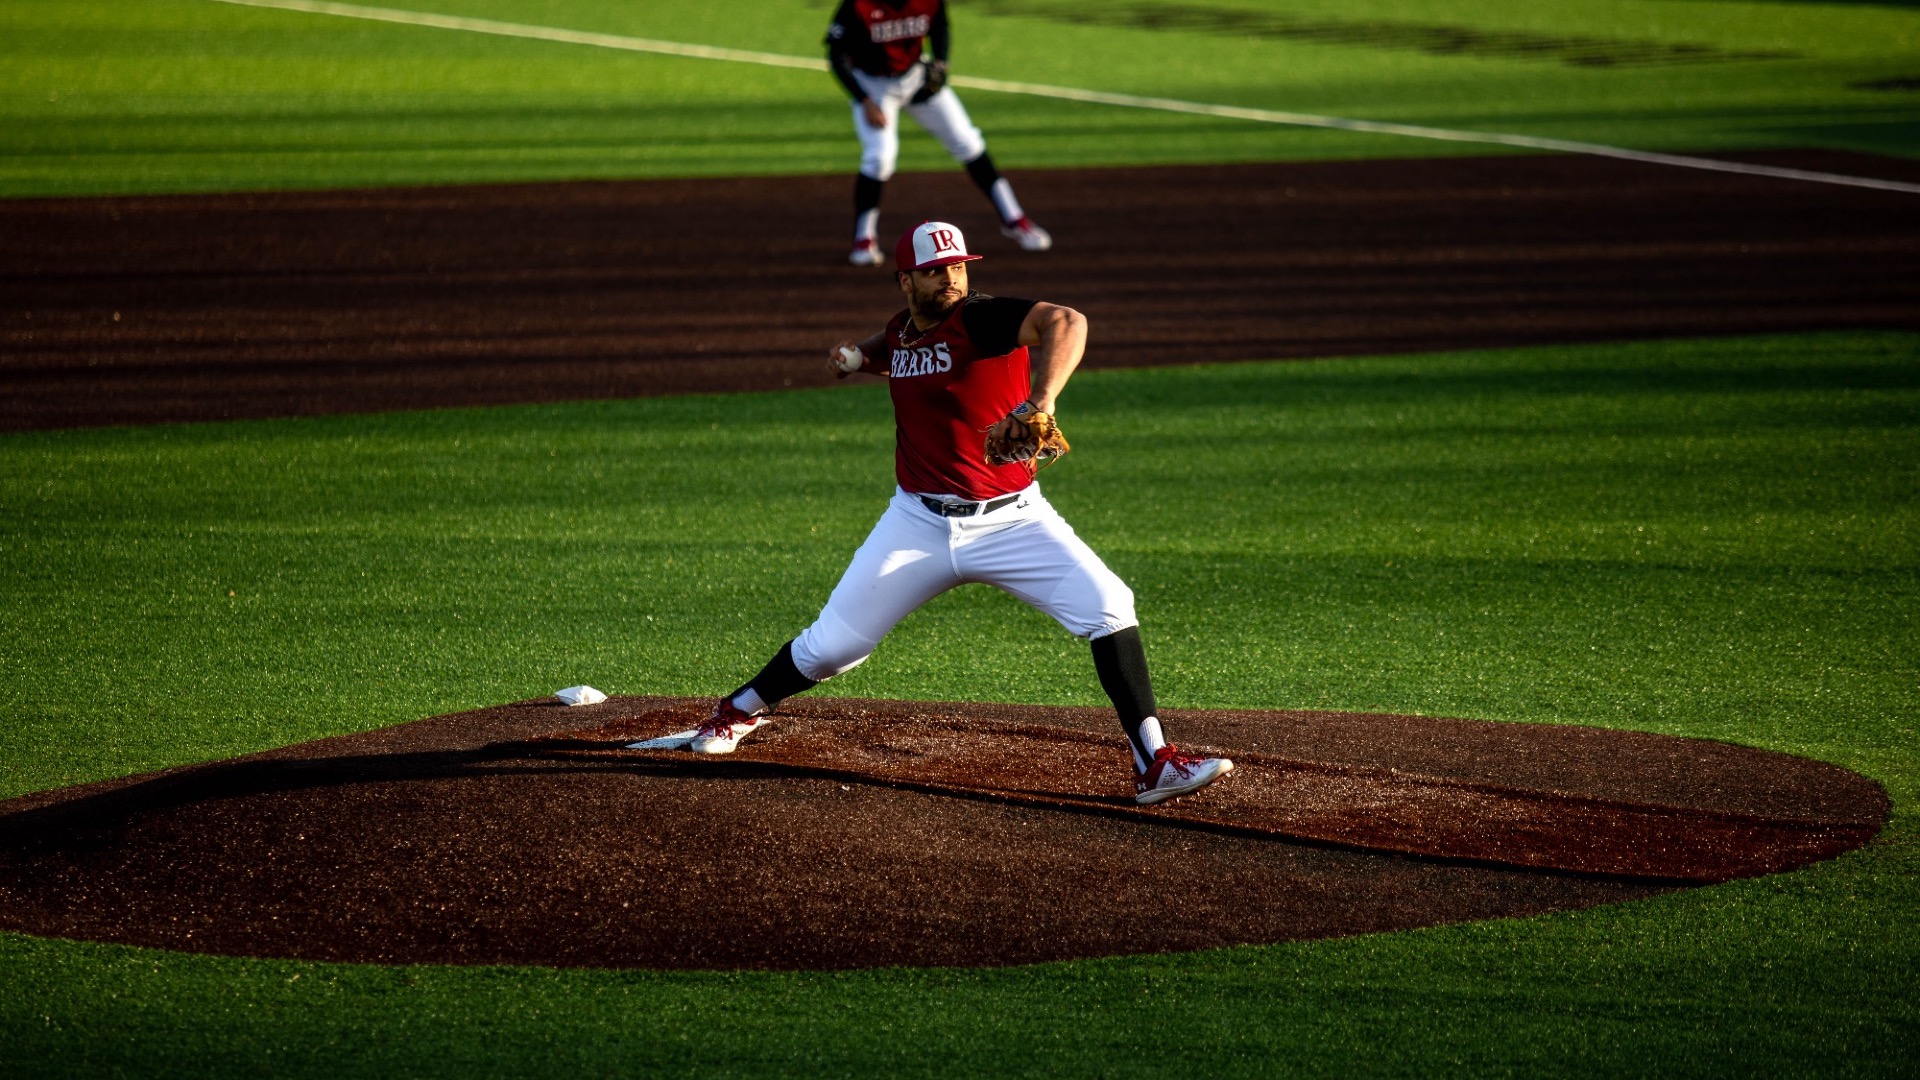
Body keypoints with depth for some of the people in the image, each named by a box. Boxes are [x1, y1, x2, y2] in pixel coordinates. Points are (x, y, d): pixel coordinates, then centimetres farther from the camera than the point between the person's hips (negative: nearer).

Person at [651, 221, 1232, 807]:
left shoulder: (982, 318, -16)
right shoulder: (899, 332, 3)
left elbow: (1066, 322, -36)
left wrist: (1040, 400, -51)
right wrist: (859, 356, 7)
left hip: (1010, 519, -4)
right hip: (920, 525, 4)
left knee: (1107, 606, -21)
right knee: (831, 645, 5)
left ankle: (1154, 764, -17)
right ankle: (741, 712, 34)